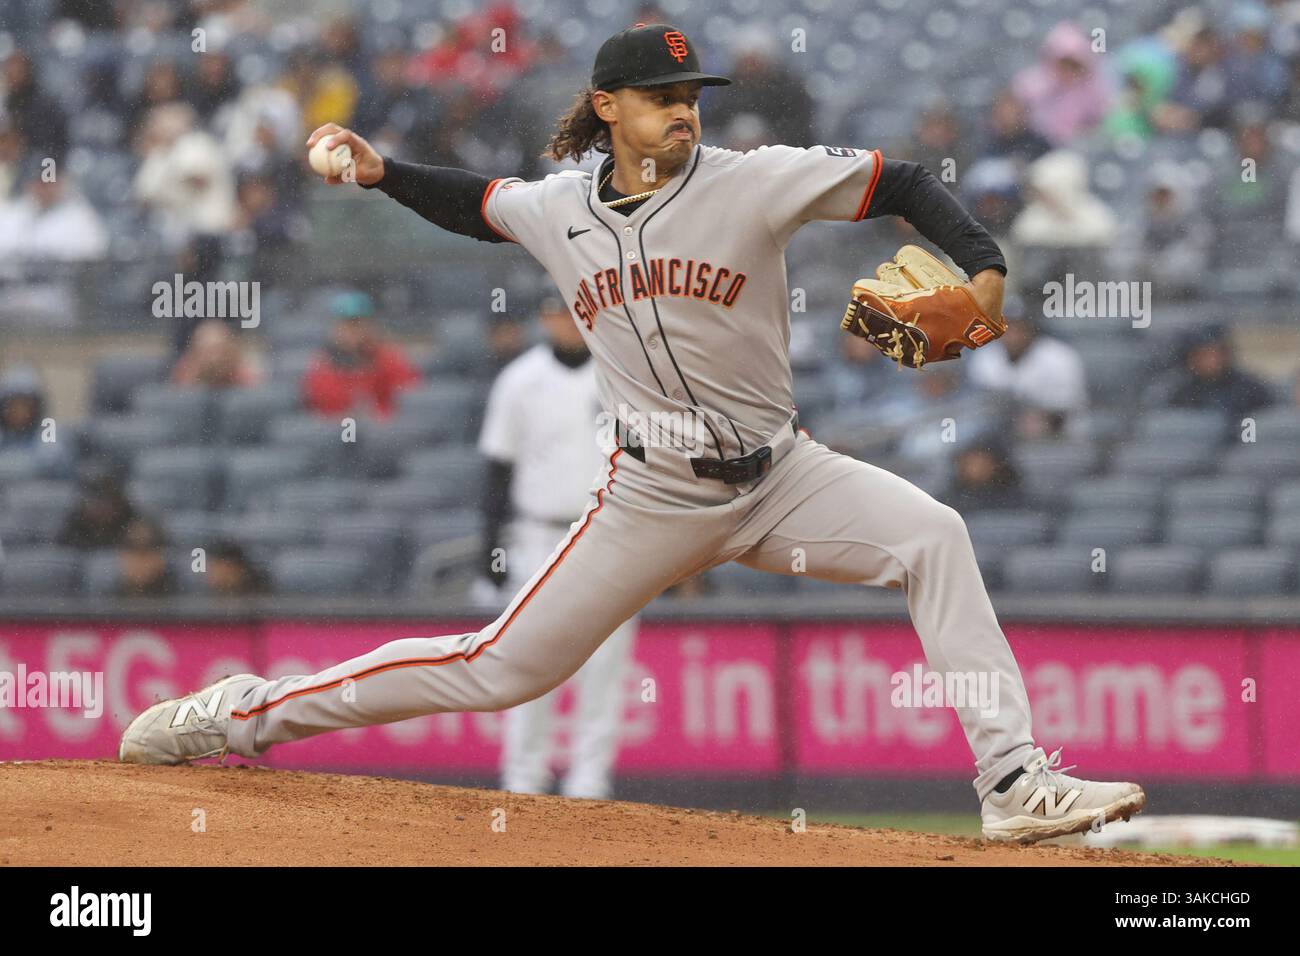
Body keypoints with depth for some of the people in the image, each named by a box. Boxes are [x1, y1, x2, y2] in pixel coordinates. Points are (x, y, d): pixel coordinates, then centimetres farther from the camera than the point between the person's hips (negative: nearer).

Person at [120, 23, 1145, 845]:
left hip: (782, 476, 0)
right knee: (506, 666, 1)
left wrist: (982, 265, -26)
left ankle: (1015, 782, -24)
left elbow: (901, 182, -10)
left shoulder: (754, 181, -11)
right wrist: (383, 172, 7)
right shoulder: (558, 210, 0)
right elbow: (477, 202, 22)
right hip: (654, 495, 0)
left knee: (933, 535, -25)